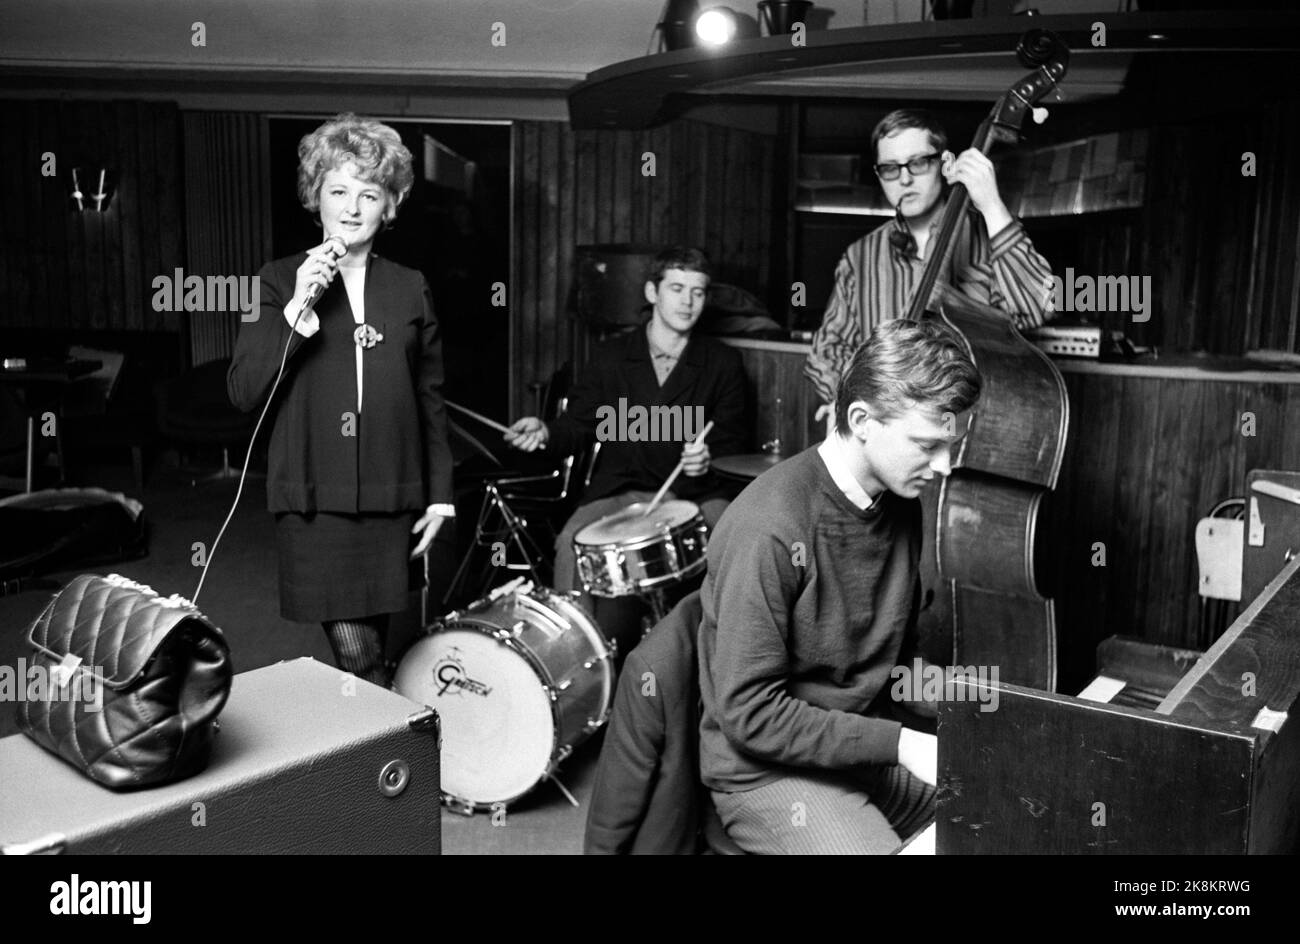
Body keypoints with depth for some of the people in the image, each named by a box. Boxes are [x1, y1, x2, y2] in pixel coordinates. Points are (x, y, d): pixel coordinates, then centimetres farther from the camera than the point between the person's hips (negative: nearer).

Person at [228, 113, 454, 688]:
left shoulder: (410, 289, 9)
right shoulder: (281, 280, 2)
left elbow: (430, 399, 13)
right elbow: (244, 393, -6)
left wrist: (440, 494, 9)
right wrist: (297, 306, -15)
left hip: (390, 499, 2)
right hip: (314, 499, -2)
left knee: (369, 651, 8)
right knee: (357, 655, -8)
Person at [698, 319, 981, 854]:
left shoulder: (900, 501, 1)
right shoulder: (770, 528, -26)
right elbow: (750, 713, -23)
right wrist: (899, 744, -22)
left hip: (873, 742, 8)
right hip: (767, 767, -7)